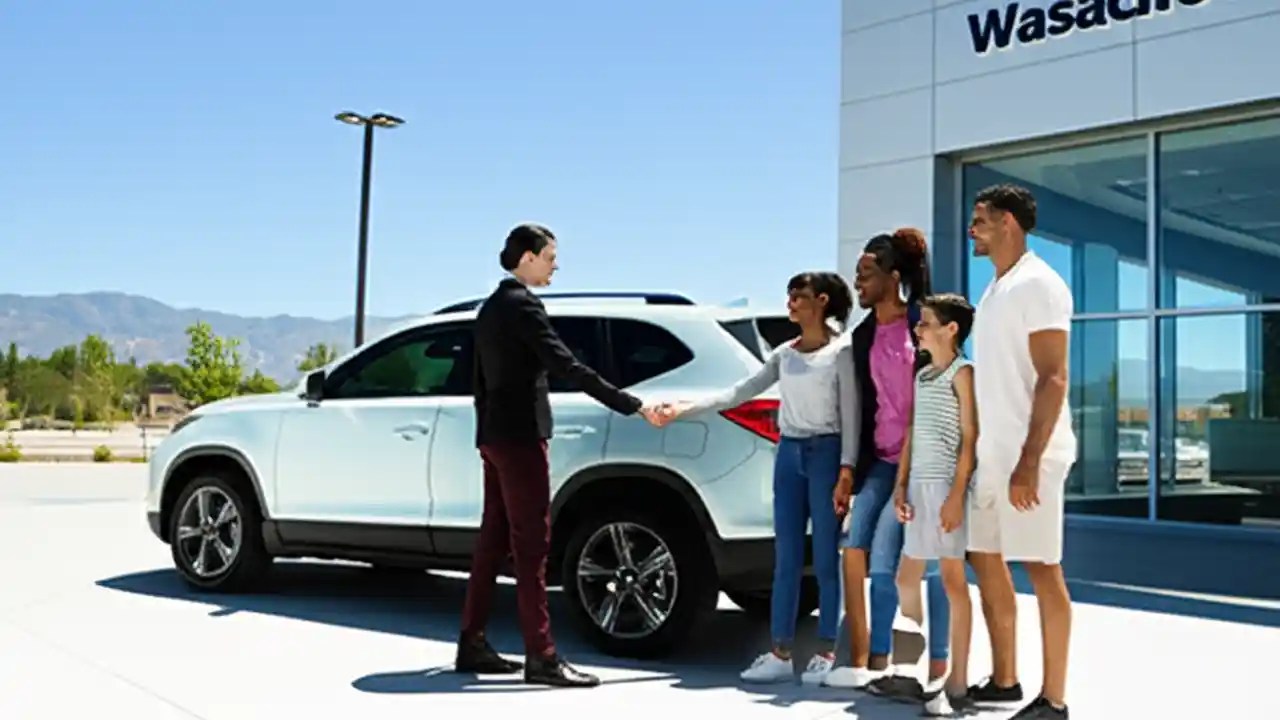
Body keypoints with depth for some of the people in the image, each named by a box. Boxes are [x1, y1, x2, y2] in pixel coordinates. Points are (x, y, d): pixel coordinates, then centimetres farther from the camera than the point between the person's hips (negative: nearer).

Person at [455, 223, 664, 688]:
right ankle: (541, 657, -6)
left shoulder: (492, 307, 16)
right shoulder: (522, 305, -13)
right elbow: (567, 367, -21)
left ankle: (472, 645, 17)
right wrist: (635, 406, -20)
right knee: (531, 544, -8)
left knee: (495, 540, 12)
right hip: (519, 435, -10)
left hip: (496, 435, 10)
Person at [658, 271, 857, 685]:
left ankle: (827, 653, 9)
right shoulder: (784, 353, 13)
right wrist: (686, 409, 0)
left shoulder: (841, 351, -3)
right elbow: (741, 392, 8)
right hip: (789, 453, 6)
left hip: (825, 453, -6)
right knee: (786, 560, 6)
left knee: (825, 560, -1)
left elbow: (850, 413, -7)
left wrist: (847, 467, -15)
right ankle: (780, 654, 10)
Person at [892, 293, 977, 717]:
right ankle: (930, 670, 18)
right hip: (919, 486, 8)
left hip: (947, 486, -8)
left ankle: (956, 683, 7)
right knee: (906, 580, 8)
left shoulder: (962, 373, -5)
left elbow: (970, 439, -10)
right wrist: (901, 485, 7)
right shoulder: (922, 375, 16)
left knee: (952, 582, -1)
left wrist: (957, 494, -16)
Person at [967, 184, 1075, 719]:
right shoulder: (995, 290, 16)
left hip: (1027, 456, -9)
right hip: (990, 453, 9)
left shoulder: (1037, 284, -11)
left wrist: (1029, 462, -24)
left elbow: (1052, 380, -18)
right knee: (985, 561, 13)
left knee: (1042, 570, -3)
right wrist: (976, 449, 17)